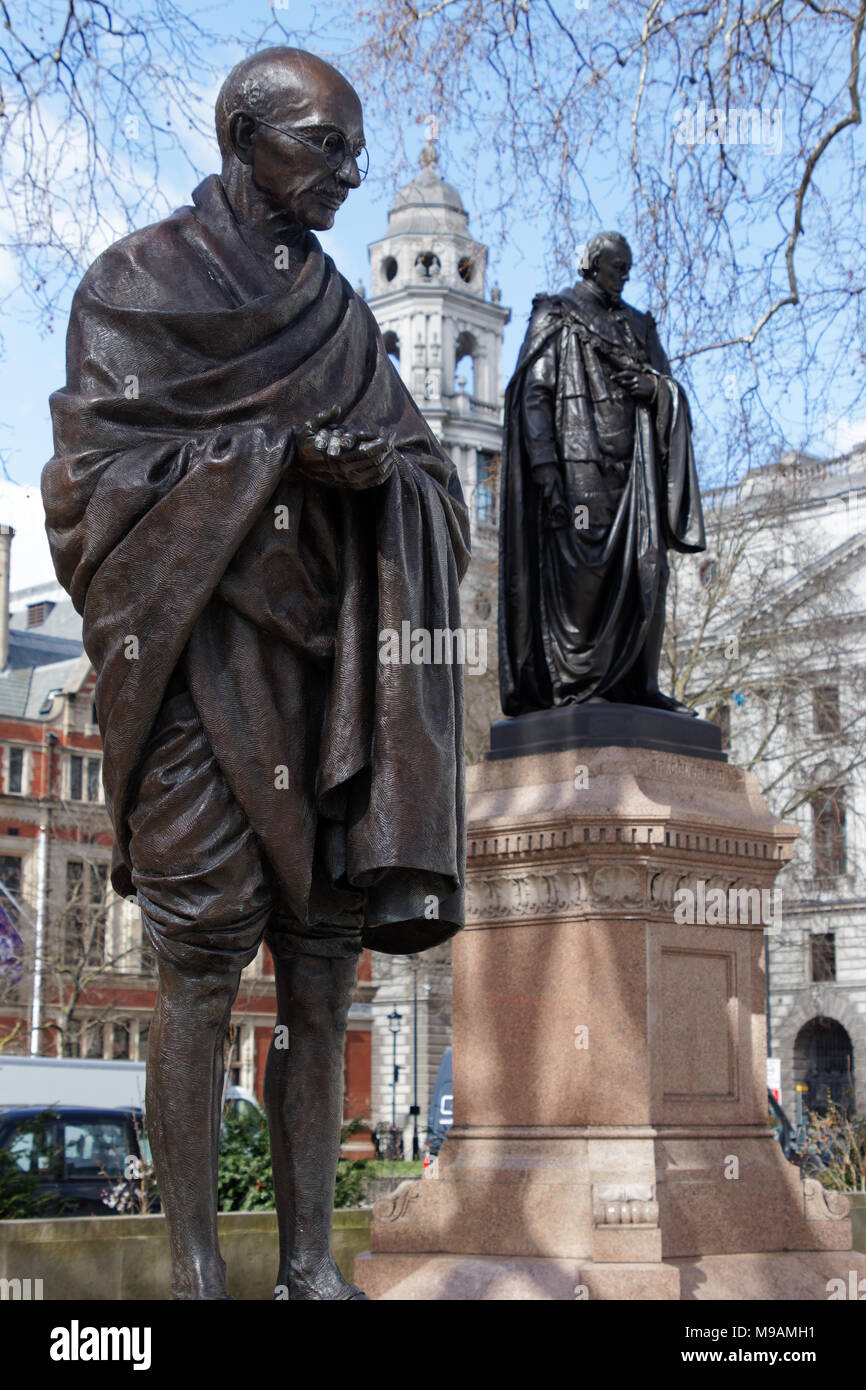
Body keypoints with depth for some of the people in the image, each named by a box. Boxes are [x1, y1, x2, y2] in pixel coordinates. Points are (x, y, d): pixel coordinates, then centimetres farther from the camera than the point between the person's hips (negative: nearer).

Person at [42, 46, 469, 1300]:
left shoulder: (341, 314, 19)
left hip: (326, 666, 5)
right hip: (202, 662, -5)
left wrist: (379, 470, -9)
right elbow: (99, 471, -6)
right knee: (202, 974, -8)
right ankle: (196, 1271, -2)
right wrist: (285, 455, -12)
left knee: (321, 982, 2)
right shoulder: (138, 281, 4)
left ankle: (311, 1264, 7)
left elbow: (433, 471, 15)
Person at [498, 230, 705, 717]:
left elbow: (673, 392, 20)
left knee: (644, 566, -2)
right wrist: (544, 463, -15)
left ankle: (634, 681, 0)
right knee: (579, 564, -13)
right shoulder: (555, 316, 8)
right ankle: (572, 680, -13)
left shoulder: (638, 327, 24)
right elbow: (533, 392, -2)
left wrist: (652, 386, -6)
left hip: (634, 463, 6)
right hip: (579, 457, -6)